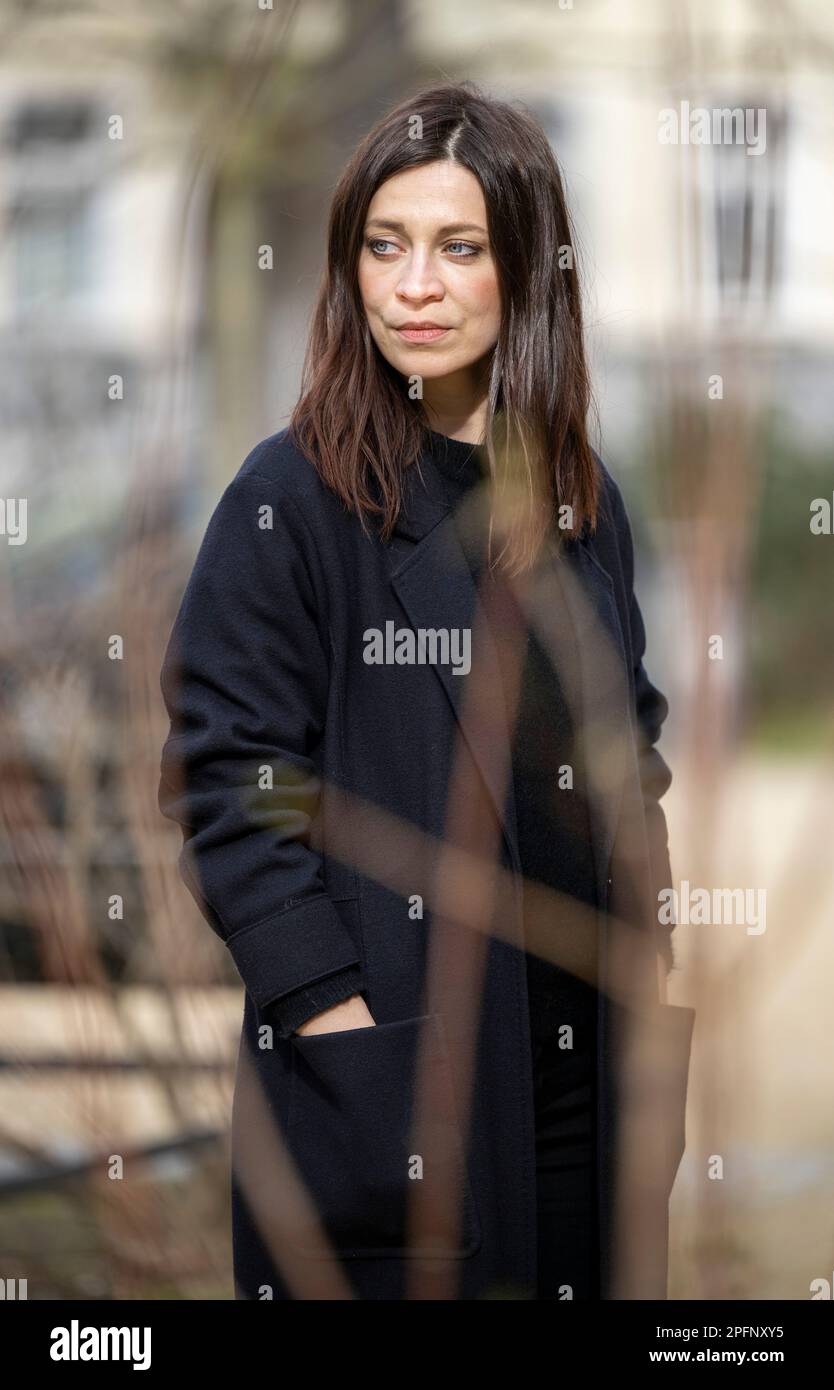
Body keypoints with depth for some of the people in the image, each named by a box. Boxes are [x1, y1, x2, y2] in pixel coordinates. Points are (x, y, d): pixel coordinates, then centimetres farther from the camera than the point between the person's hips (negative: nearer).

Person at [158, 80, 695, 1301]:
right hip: (384, 1079, -5)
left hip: (583, 1072, 5)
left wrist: (651, 994, 10)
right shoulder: (293, 501, -7)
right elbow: (227, 787, -10)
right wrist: (333, 1011, -16)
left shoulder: (581, 505, 10)